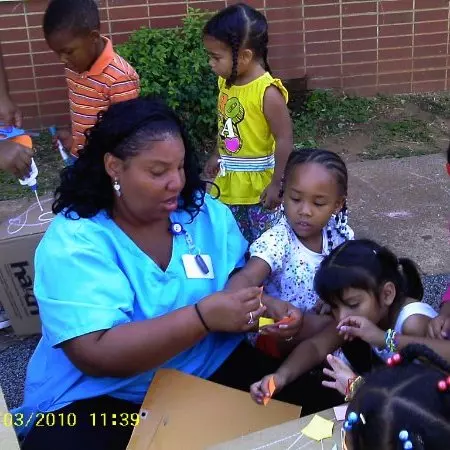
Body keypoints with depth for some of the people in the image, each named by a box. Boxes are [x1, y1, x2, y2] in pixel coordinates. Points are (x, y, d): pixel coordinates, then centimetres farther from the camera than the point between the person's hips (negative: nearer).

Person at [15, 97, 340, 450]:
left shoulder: (208, 213, 0)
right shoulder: (72, 242, -17)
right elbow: (97, 355, -24)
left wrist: (266, 305, -17)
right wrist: (203, 316, -31)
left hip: (212, 371, 4)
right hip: (102, 398, -4)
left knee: (314, 401, -10)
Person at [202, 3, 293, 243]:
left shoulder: (267, 92, -22)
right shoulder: (227, 82, 0)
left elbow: (284, 139, -21)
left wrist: (276, 184, -21)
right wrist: (217, 156, 21)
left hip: (259, 185, -7)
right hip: (230, 182, 7)